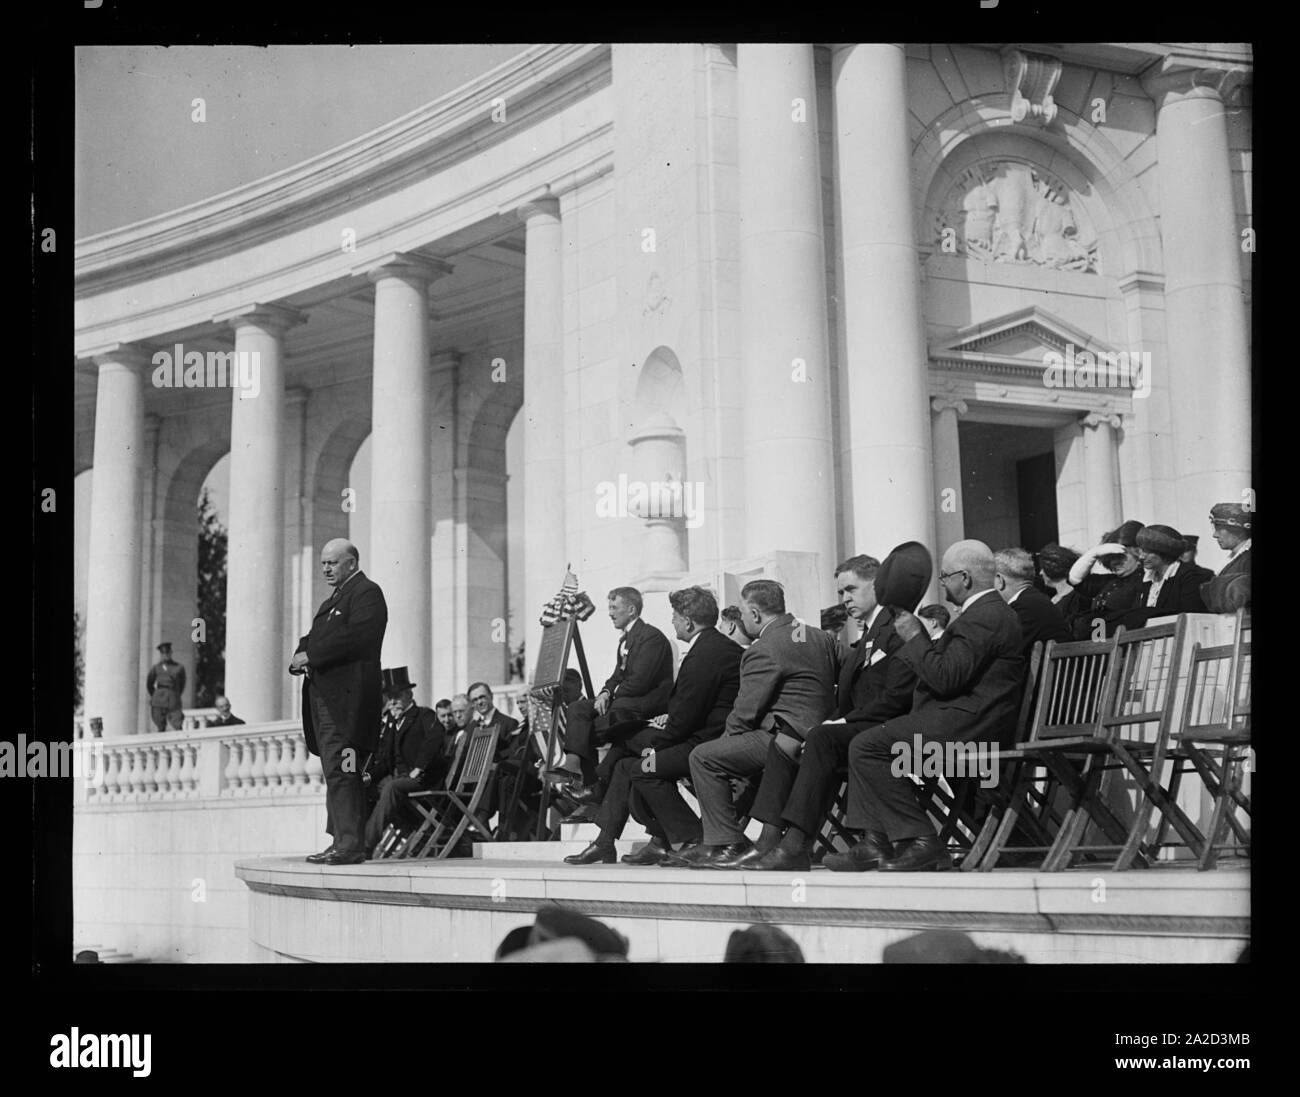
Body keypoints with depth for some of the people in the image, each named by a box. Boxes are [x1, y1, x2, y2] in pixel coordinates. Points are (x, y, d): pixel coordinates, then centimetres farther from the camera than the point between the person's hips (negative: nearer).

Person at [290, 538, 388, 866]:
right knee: (335, 771, 10)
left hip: (346, 697, -10)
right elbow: (314, 639, 23)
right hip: (325, 696, 10)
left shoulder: (367, 593, -5)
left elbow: (356, 637, -19)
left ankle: (350, 845, -14)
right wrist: (301, 656, 0)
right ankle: (344, 841, 14)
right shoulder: (334, 600, 26)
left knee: (340, 770, -14)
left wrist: (312, 656, -16)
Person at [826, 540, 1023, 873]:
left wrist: (914, 637, -12)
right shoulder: (993, 611, 20)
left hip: (966, 724, -12)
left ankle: (920, 841, -14)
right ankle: (875, 843, 5)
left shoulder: (984, 617, -16)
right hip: (963, 719, 12)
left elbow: (945, 678, -23)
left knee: (866, 747, -16)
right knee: (866, 743, 13)